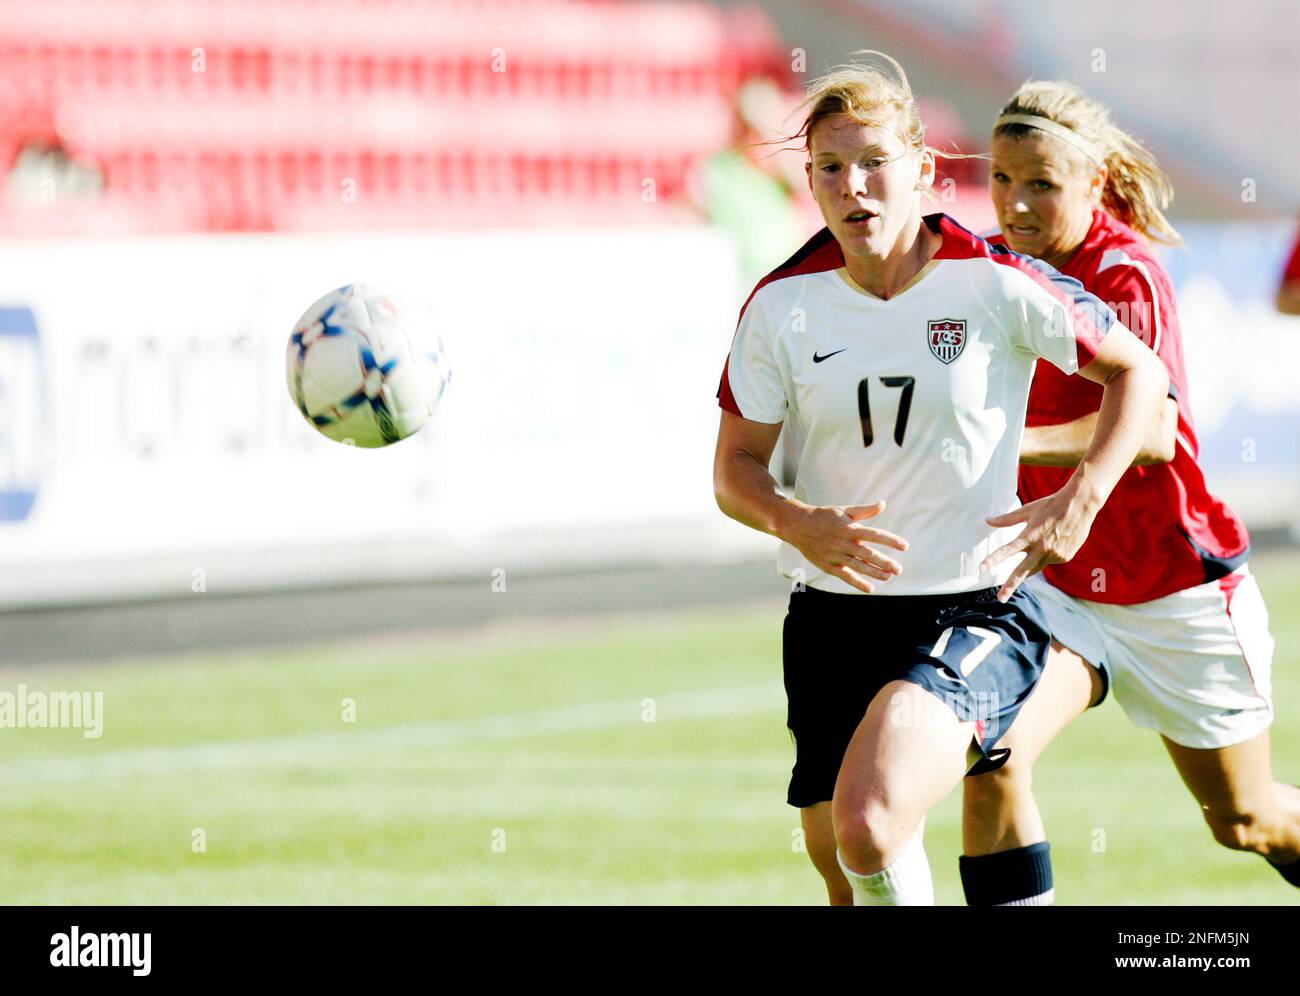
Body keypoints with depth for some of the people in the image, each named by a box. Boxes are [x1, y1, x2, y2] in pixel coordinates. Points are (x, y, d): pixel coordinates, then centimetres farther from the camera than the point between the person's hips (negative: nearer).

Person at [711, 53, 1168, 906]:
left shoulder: (993, 284, -10)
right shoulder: (783, 306, -3)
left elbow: (1140, 372, 2)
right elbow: (736, 468, 4)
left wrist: (1084, 498, -13)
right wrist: (796, 524, -18)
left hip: (976, 611, -4)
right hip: (832, 615, 4)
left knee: (869, 826, -27)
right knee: (838, 865, 12)